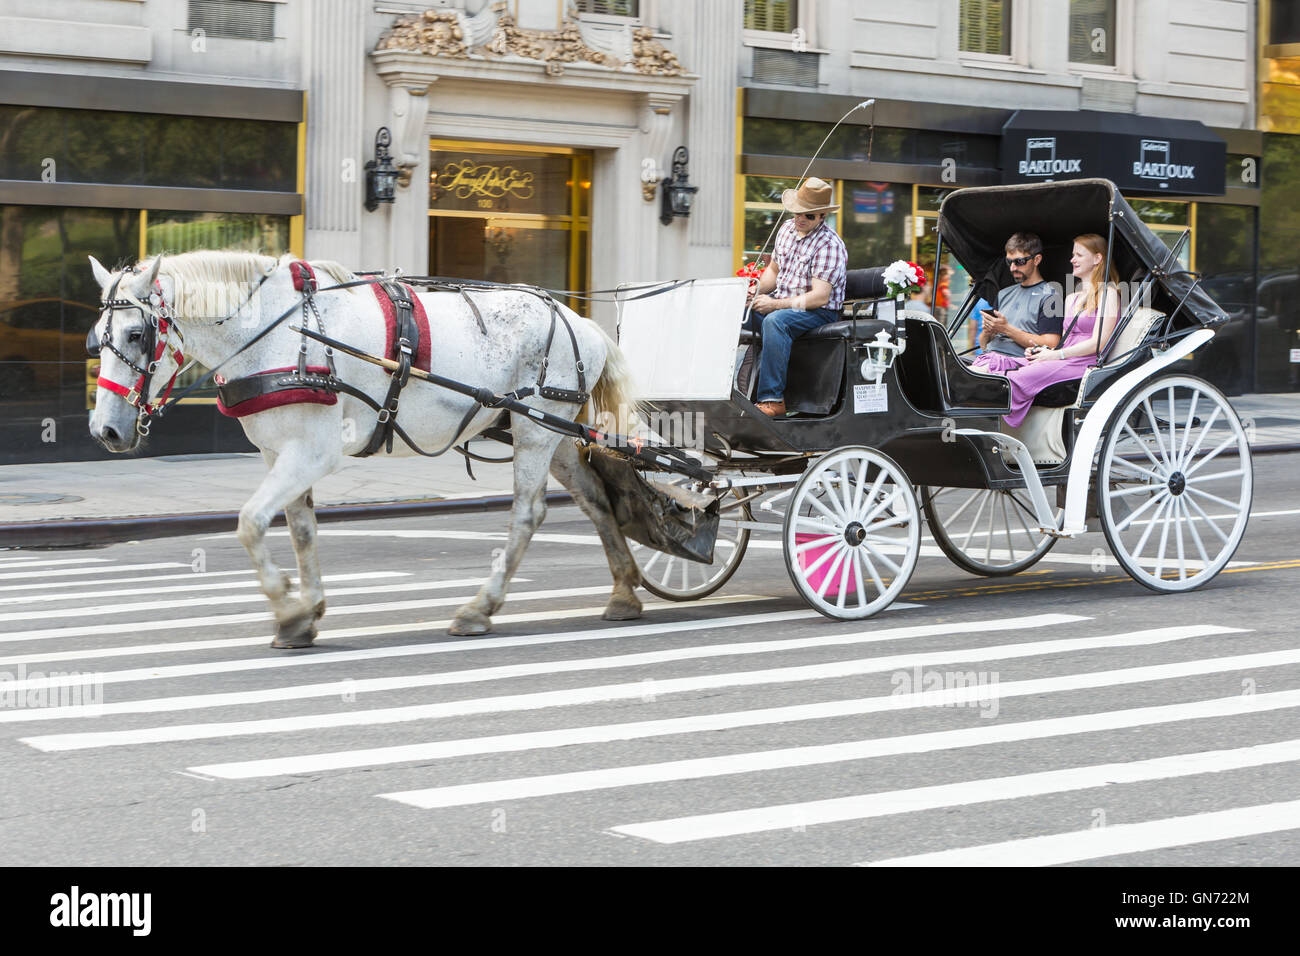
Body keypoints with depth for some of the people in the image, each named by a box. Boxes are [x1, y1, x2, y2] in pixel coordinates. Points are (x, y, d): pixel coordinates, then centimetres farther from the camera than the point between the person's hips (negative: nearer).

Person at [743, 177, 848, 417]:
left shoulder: (830, 245, -16)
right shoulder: (787, 229, 9)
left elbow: (820, 297, -23)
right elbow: (773, 270, 22)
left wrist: (775, 304, -24)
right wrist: (757, 290, 0)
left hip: (818, 312, -8)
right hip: (781, 304, 8)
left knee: (775, 321, -37)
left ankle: (772, 399, -39)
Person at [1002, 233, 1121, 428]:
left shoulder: (1107, 294, 0)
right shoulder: (1072, 299, 26)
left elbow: (1098, 343, -9)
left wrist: (1056, 354, -12)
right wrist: (1045, 351, 3)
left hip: (1085, 365, -7)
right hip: (1065, 361, 7)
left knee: (1019, 379, -31)